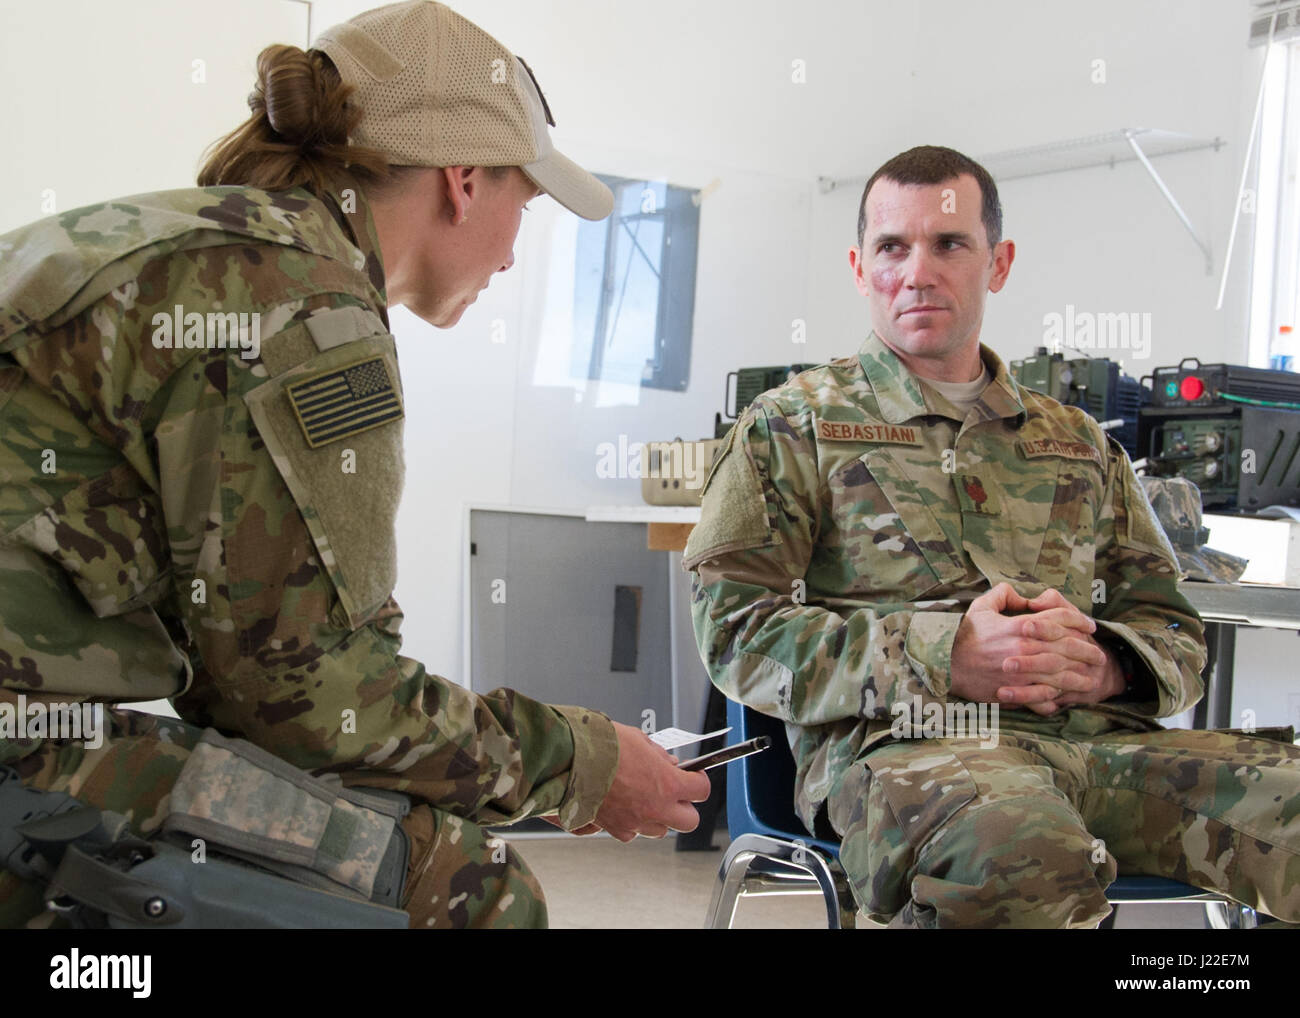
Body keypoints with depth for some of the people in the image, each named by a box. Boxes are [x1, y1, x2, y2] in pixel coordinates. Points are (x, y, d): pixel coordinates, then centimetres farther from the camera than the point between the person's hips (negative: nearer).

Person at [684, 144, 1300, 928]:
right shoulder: (796, 424, 12)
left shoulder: (1078, 443, 26)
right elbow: (734, 627, 0)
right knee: (1017, 839, -40)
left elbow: (1175, 632, 23)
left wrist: (1105, 666, -3)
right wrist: (943, 657, -12)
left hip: (1102, 736, 5)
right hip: (900, 742, -4)